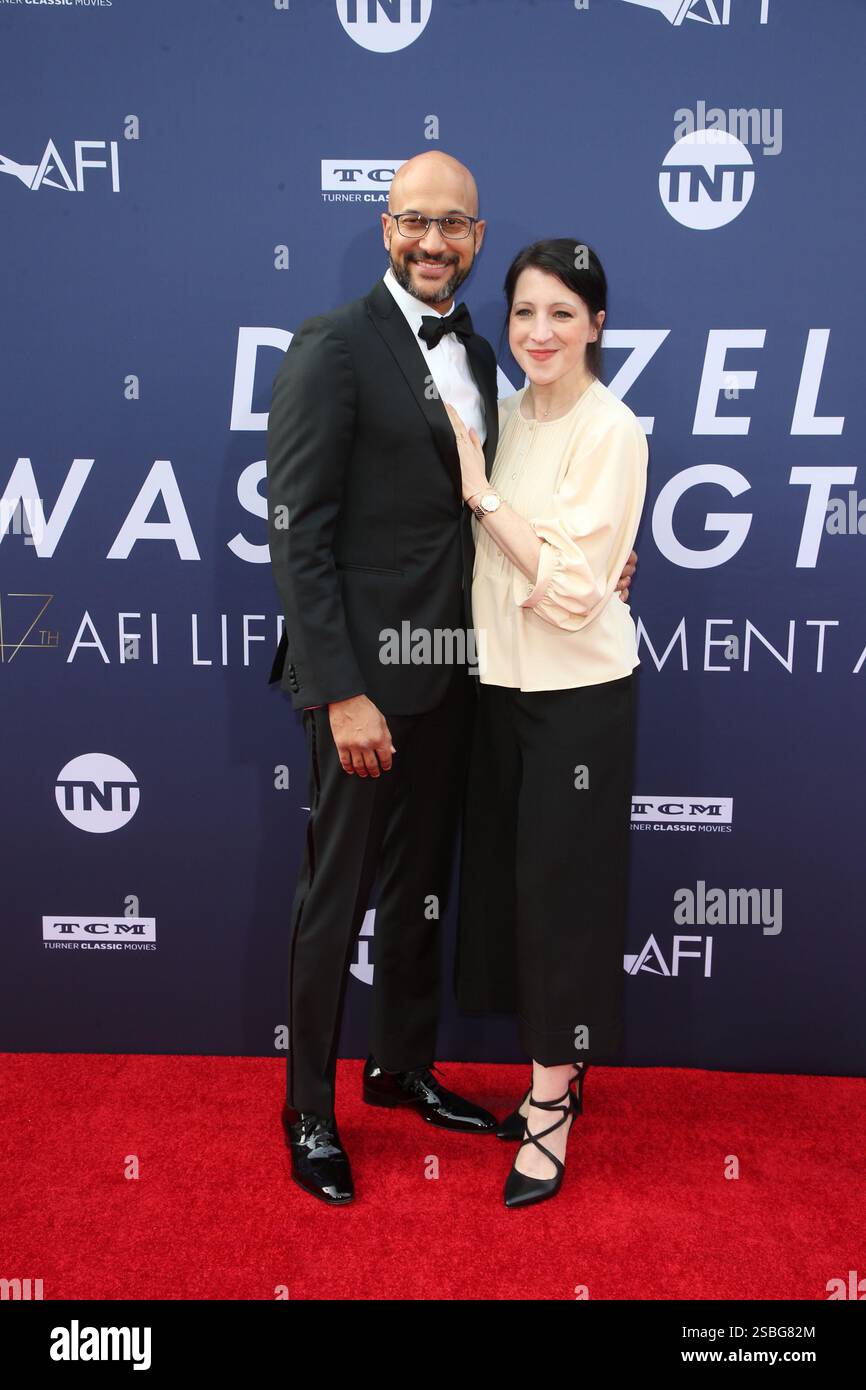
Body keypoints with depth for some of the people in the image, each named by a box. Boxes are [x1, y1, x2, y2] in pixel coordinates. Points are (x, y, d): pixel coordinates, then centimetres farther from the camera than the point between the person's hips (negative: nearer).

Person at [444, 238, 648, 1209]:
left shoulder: (610, 431, -12)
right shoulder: (507, 416, 8)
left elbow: (571, 587, -19)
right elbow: (497, 555, 9)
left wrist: (480, 492, -17)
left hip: (577, 695, -6)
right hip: (504, 683, 7)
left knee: (560, 890, 3)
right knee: (511, 880, 13)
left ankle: (551, 1109, 20)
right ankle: (556, 1076, 32)